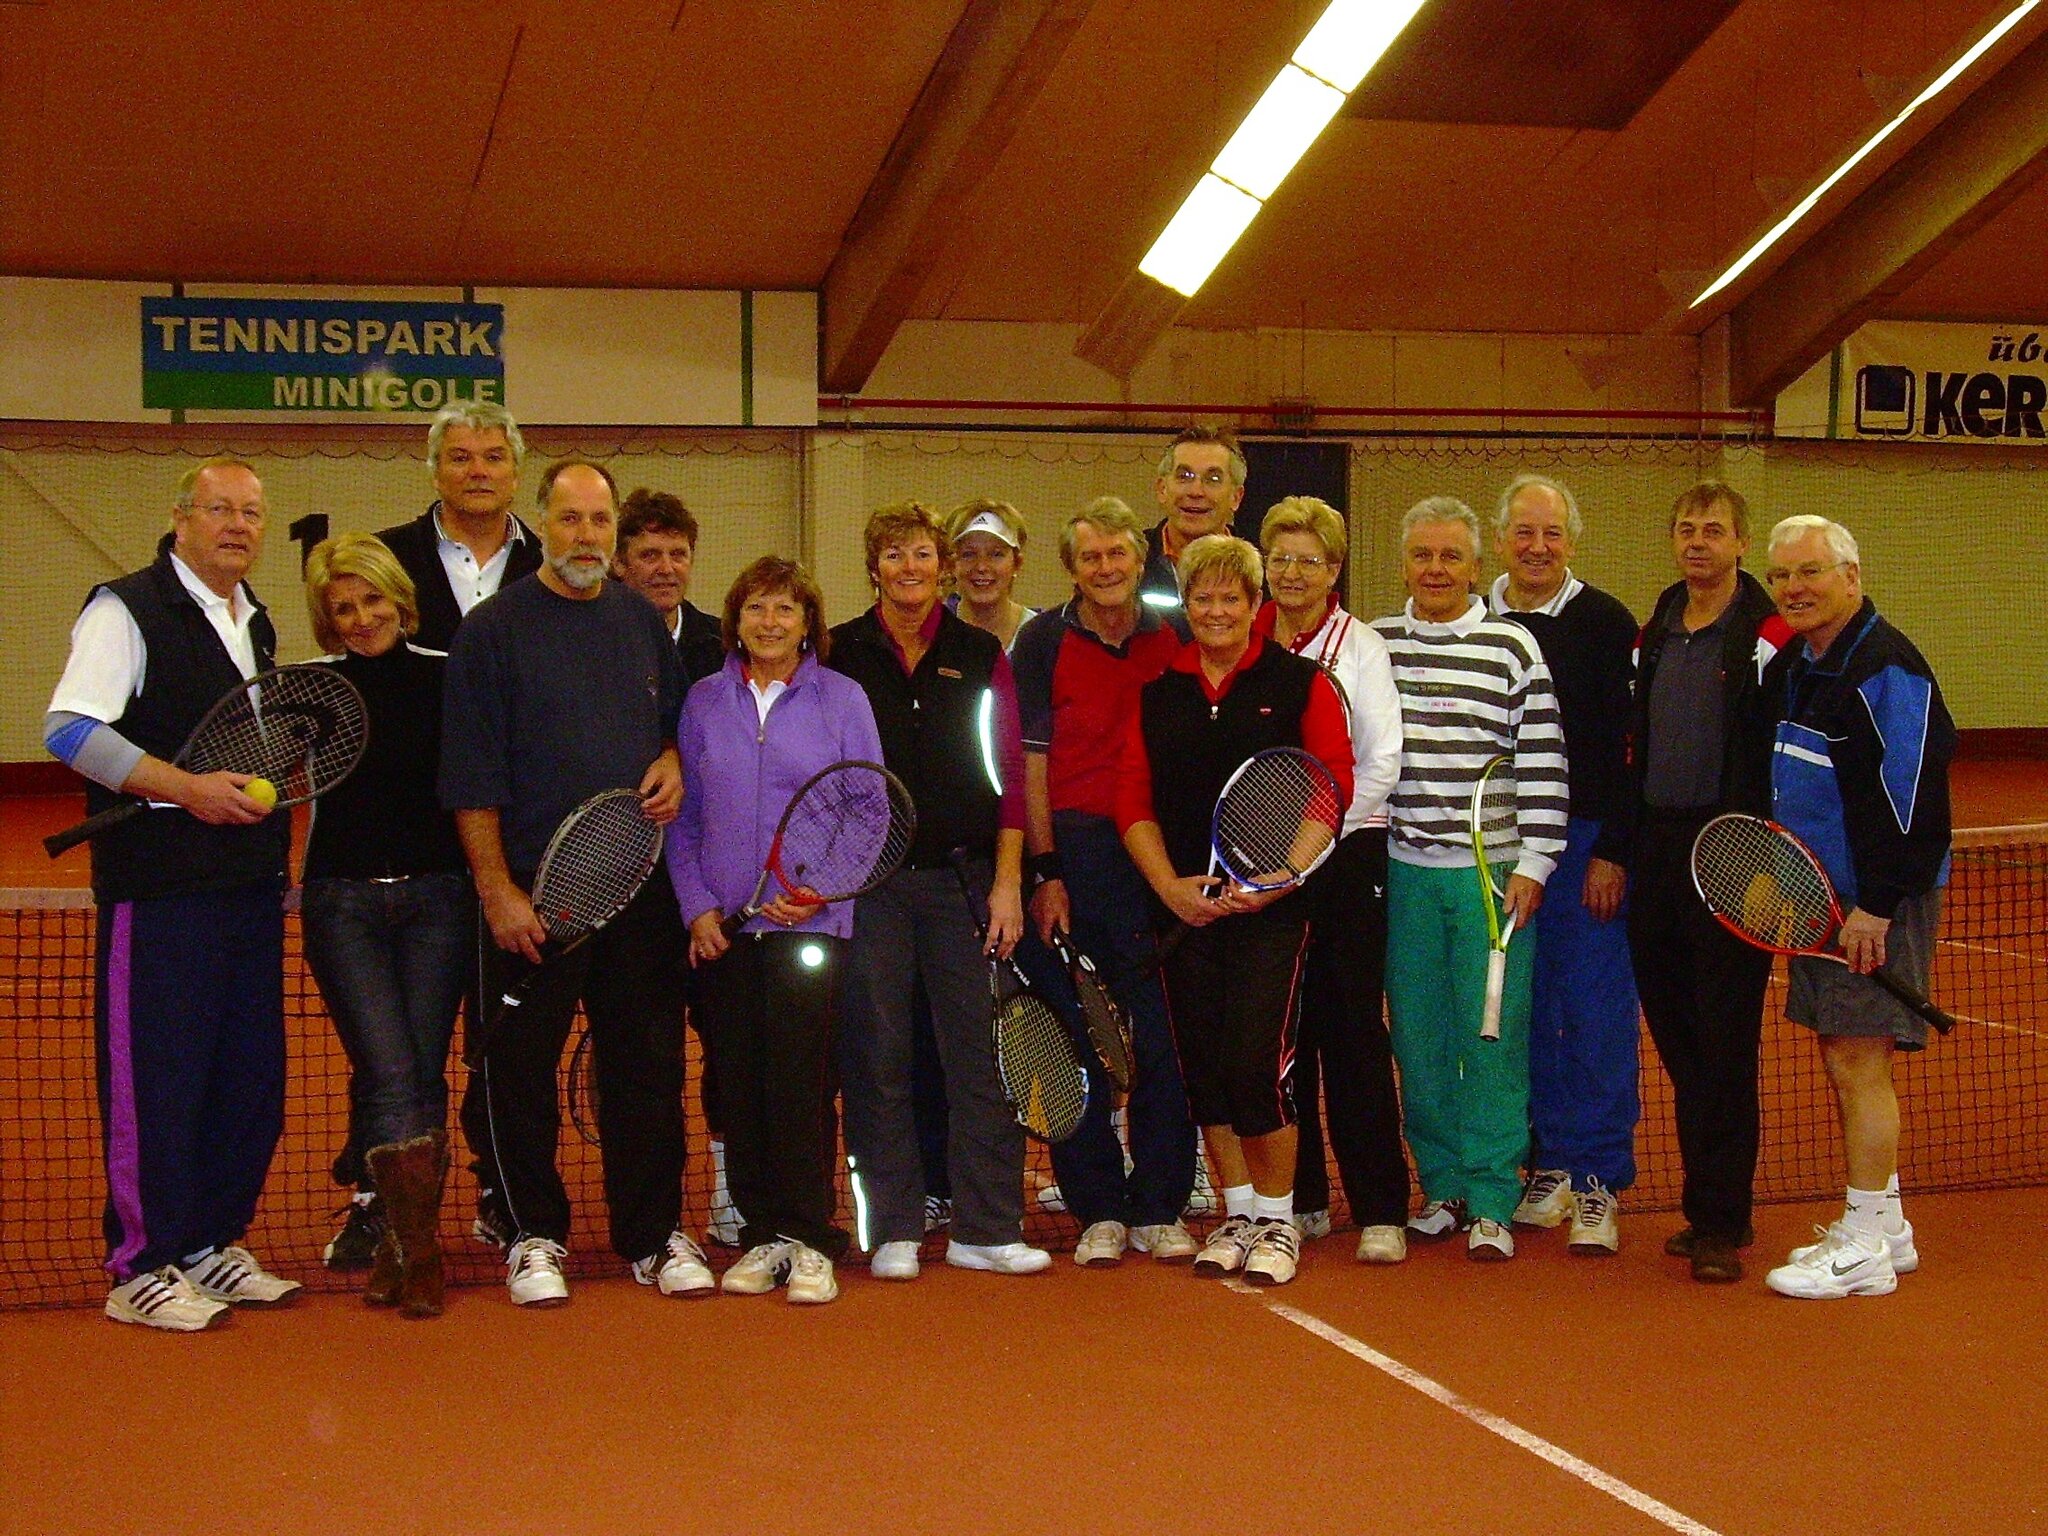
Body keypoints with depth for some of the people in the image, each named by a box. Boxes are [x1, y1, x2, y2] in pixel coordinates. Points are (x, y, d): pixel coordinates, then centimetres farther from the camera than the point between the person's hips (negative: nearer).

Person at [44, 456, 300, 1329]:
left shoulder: (255, 624, 17)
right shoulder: (126, 610, -6)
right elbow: (69, 731, -16)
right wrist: (185, 788, -22)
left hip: (250, 884, 8)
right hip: (159, 886, -7)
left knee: (251, 1075, 9)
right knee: (154, 1077, -3)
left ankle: (210, 1243, 22)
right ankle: (143, 1269, 7)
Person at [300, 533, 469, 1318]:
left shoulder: (447, 679, 2)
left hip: (437, 897, 1)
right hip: (343, 900, -1)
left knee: (422, 1074, 2)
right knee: (390, 1073, -9)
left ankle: (402, 1244, 12)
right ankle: (416, 1252, -5)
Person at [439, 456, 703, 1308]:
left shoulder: (642, 622, 11)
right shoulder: (493, 628, -3)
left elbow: (677, 719, 25)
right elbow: (472, 776, -7)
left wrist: (674, 760, 1)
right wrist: (497, 889, -12)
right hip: (531, 888, -4)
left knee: (648, 1063, 7)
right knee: (519, 1070, 1)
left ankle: (655, 1234, 18)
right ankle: (533, 1235, 16)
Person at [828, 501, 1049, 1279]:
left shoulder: (980, 655, 8)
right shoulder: (840, 654, 6)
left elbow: (1010, 775, 7)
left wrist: (1007, 882, -1)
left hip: (963, 875, 1)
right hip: (867, 881, -1)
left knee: (982, 1052, -1)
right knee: (876, 1055, 1)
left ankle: (987, 1228, 7)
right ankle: (893, 1229, 10)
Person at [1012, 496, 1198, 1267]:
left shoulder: (1172, 640, 5)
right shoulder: (1043, 641, 0)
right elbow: (1030, 764, -2)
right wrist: (1046, 872, -8)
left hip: (1156, 854, 1)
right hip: (1072, 851, -1)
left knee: (1162, 1037, 3)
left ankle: (1159, 1209, 13)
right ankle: (1098, 1211, 14)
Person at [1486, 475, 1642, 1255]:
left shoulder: (1605, 624, -4)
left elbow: (1631, 748, -7)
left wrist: (1613, 852, -12)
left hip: (1584, 841, -4)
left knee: (1594, 1010, -2)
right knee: (1524, 1012, 9)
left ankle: (1597, 1184, 4)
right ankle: (1548, 1168, 19)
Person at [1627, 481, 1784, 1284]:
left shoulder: (1767, 637, -7)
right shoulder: (1654, 632, 14)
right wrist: (1625, 848, 15)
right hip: (1658, 849, 7)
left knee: (1725, 1045, -4)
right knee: (1675, 1033, 10)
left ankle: (1722, 1223, 3)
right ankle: (1708, 1206, 21)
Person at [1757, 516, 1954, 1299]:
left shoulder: (1886, 669, -16)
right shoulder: (1791, 666, 12)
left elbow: (1912, 793, -21)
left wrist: (1878, 904, -23)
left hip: (1877, 902, -9)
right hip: (1821, 895, 9)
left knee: (1858, 1063, -7)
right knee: (1843, 1062, 13)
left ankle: (1865, 1250, 1)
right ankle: (1882, 1227, 24)